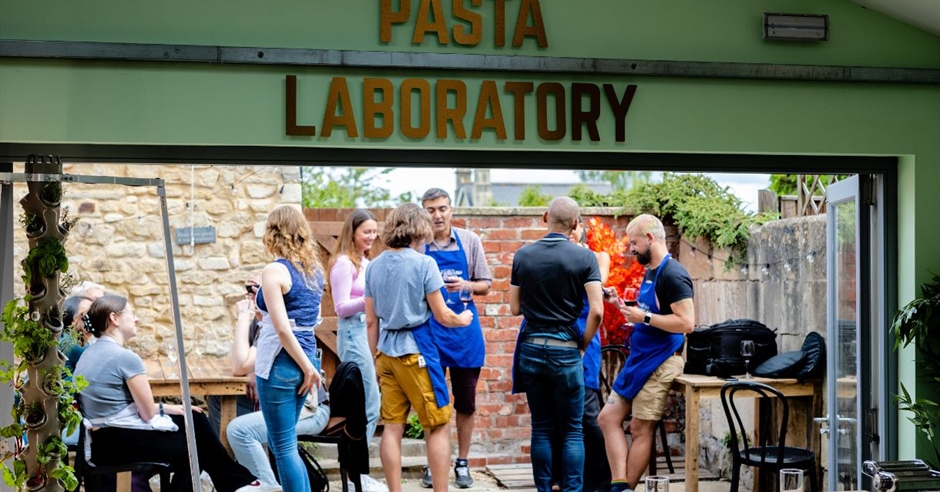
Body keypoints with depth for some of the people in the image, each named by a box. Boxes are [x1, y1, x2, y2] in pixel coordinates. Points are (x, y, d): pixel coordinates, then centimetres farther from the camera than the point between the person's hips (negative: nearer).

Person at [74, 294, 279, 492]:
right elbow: (148, 414, -13)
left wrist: (162, 408, 13)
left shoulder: (89, 355, 12)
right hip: (121, 442, -9)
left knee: (193, 419, 17)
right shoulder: (125, 357, -18)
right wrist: (165, 408, 8)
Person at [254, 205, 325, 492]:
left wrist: (308, 368, -13)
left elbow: (283, 329, -18)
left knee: (284, 447, 0)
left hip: (280, 362, -8)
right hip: (306, 357, 8)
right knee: (279, 443, 19)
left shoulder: (275, 271, -13)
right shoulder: (314, 269, 9)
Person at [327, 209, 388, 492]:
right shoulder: (344, 263, -10)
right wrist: (369, 300, -26)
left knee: (368, 403, 10)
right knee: (368, 405, -9)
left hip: (368, 332, 9)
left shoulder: (366, 262, 16)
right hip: (353, 333, -9)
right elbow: (342, 307, -14)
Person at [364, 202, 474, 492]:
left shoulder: (374, 266, 7)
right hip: (416, 350, -6)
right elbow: (442, 316, -7)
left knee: (392, 427, 7)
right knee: (439, 426, 2)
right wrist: (463, 319, 13)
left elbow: (371, 321, 10)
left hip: (386, 351, 6)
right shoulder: (423, 263, -10)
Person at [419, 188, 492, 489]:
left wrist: (465, 285, -14)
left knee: (466, 402, 7)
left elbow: (485, 284, 5)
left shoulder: (469, 241, 1)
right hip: (430, 331, -1)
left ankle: (462, 463, 19)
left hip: (465, 331, 1)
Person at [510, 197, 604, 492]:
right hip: (565, 350, -3)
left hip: (531, 349, 3)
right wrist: (582, 345, 0)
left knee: (541, 429, 10)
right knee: (571, 431, 4)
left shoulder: (523, 255, 2)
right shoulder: (584, 257, -7)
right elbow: (596, 311, -13)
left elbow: (514, 308, 7)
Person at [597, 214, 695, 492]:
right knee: (608, 417, 6)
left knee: (640, 428, -3)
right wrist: (626, 307, 9)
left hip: (660, 362, -10)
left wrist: (644, 317, -21)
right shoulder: (650, 271, 14)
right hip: (639, 359, 10)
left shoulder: (672, 275, -15)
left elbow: (686, 323, -22)